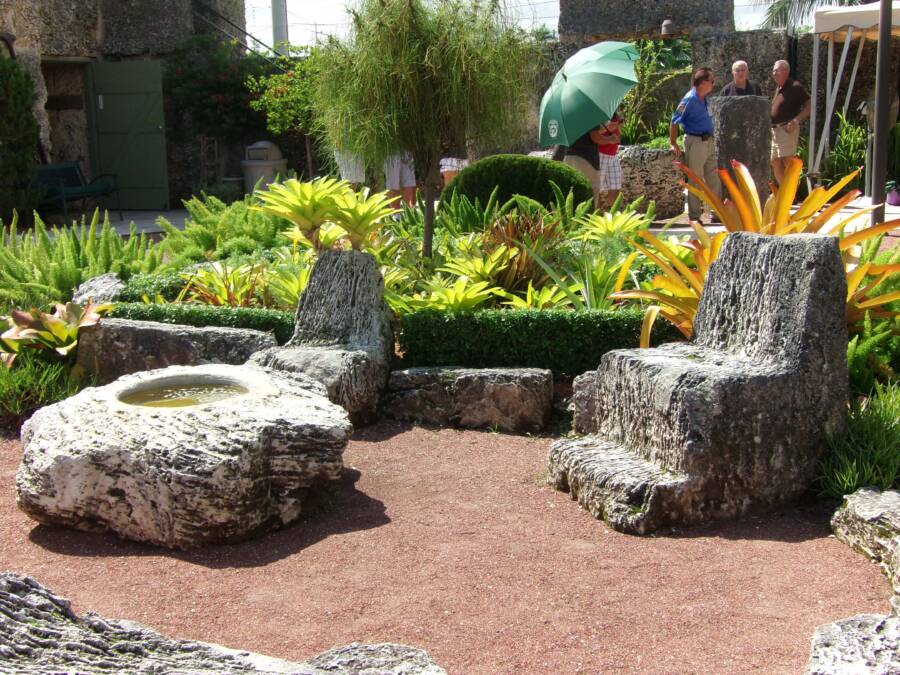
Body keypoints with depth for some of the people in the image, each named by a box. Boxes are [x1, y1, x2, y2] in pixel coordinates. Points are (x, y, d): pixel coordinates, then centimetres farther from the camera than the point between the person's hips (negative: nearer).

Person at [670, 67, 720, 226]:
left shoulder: (705, 98, 10)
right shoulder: (689, 99, -15)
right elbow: (674, 122, -14)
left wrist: (711, 138, 20)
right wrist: (673, 144, -14)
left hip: (708, 141, 8)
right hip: (695, 141, -8)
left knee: (714, 179, 10)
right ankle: (694, 216, 7)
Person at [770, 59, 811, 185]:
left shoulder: (795, 87, -7)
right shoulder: (778, 88, 17)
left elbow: (809, 106, -10)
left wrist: (796, 121, -20)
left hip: (787, 129, -9)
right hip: (775, 129, 9)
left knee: (788, 162, -13)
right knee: (775, 163, 11)